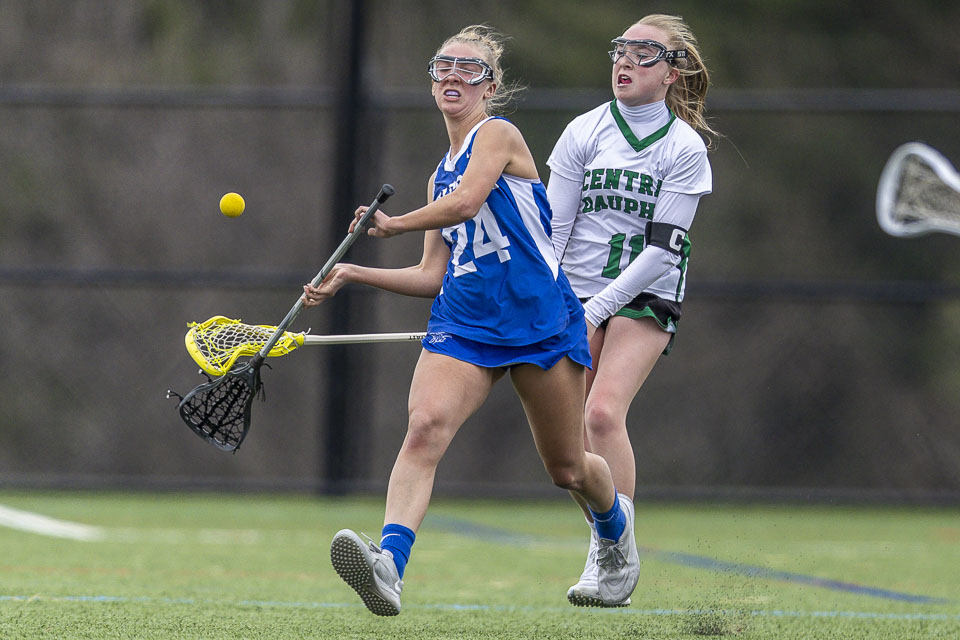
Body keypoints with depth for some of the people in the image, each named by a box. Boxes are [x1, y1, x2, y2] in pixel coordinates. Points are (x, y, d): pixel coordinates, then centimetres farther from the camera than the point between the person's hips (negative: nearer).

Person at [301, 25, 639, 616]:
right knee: (424, 429, -23)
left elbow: (466, 202, -20)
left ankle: (616, 524, 44)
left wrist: (391, 224, -4)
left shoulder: (498, 135, -2)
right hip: (463, 322, 5)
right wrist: (355, 275, 8)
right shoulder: (442, 175, 19)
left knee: (567, 468, 8)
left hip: (541, 320, -5)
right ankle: (388, 567, -41)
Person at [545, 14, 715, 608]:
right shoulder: (584, 132, 1)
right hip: (576, 292, 3)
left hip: (645, 297, -3)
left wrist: (602, 304, -18)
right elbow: (552, 226, 0)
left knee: (604, 410, -21)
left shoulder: (685, 148, -6)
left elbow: (662, 248, -11)